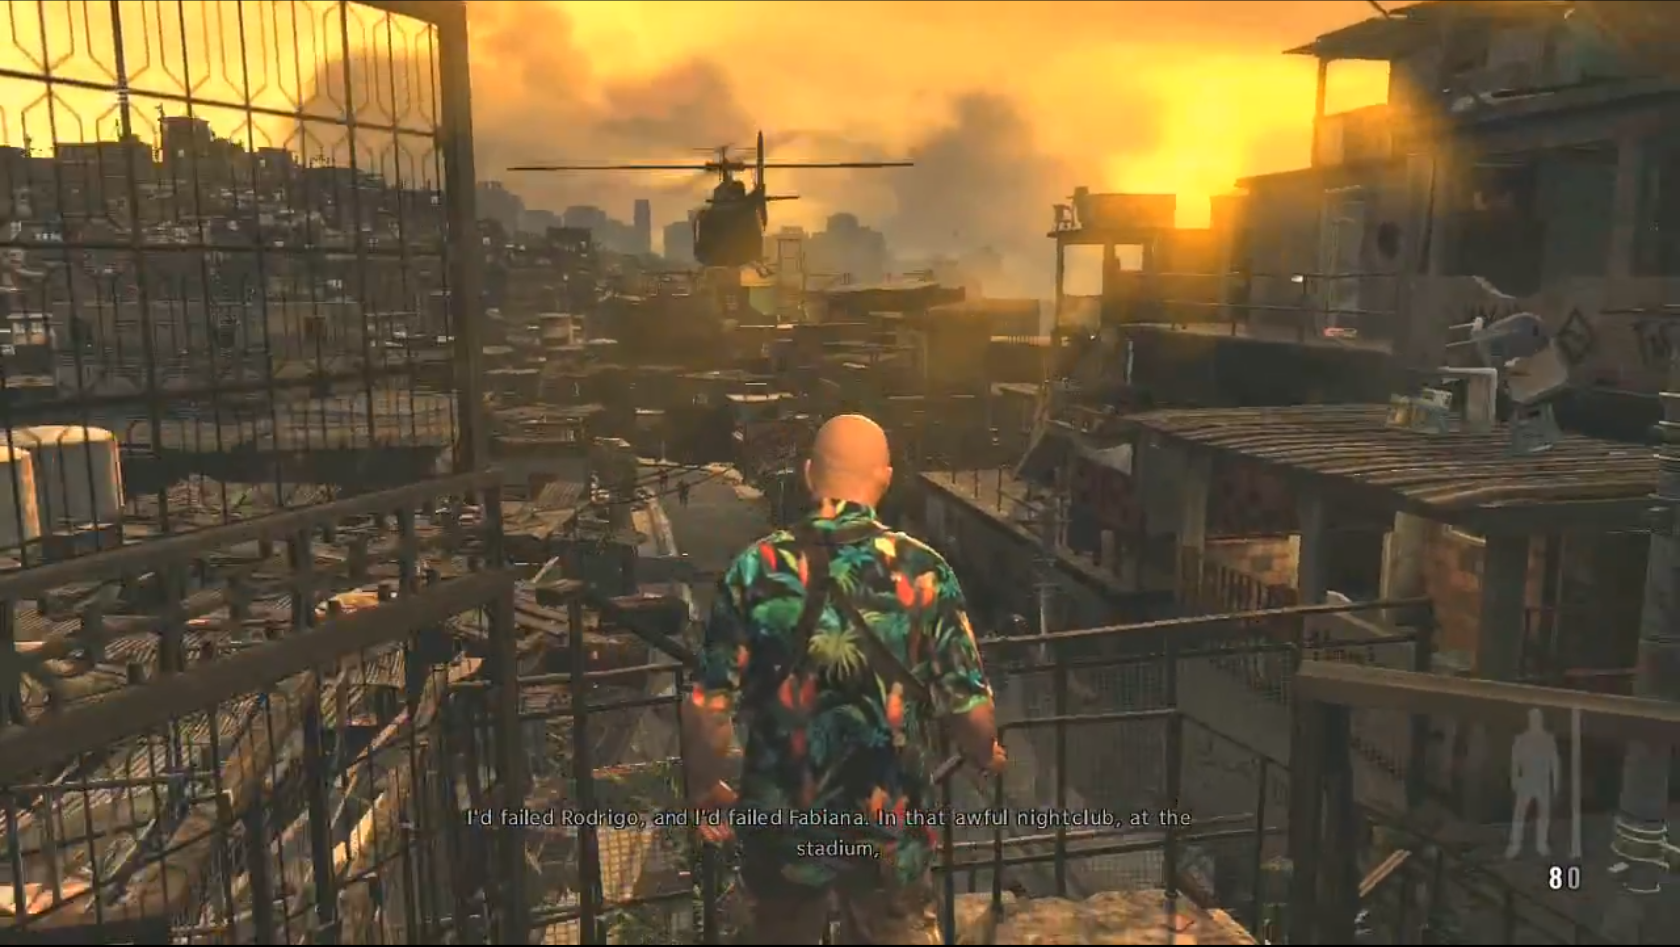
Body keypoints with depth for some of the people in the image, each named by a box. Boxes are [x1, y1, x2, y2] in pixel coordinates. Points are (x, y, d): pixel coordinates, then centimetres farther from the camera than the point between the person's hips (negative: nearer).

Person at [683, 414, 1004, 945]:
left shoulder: (757, 569, -12)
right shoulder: (923, 572, -13)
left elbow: (708, 706, -12)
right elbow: (968, 708, -11)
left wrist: (704, 787, 6)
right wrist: (986, 756, 11)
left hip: (783, 823, 1)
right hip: (892, 827, -1)